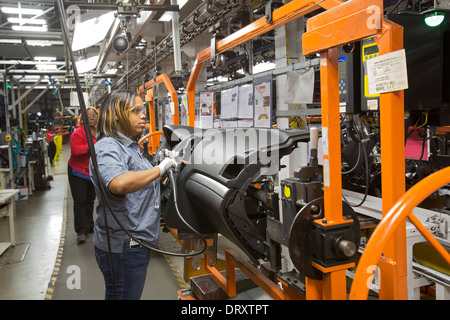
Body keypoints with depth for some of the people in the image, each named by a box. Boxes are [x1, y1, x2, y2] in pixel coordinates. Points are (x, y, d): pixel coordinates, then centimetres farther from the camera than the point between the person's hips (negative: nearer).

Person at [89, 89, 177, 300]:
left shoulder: (130, 146, 15)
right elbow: (119, 184, -39)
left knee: (131, 294, 22)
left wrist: (171, 166, 11)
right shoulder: (107, 147, -18)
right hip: (122, 246, -10)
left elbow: (143, 183, 25)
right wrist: (160, 169, -27)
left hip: (134, 242, 10)